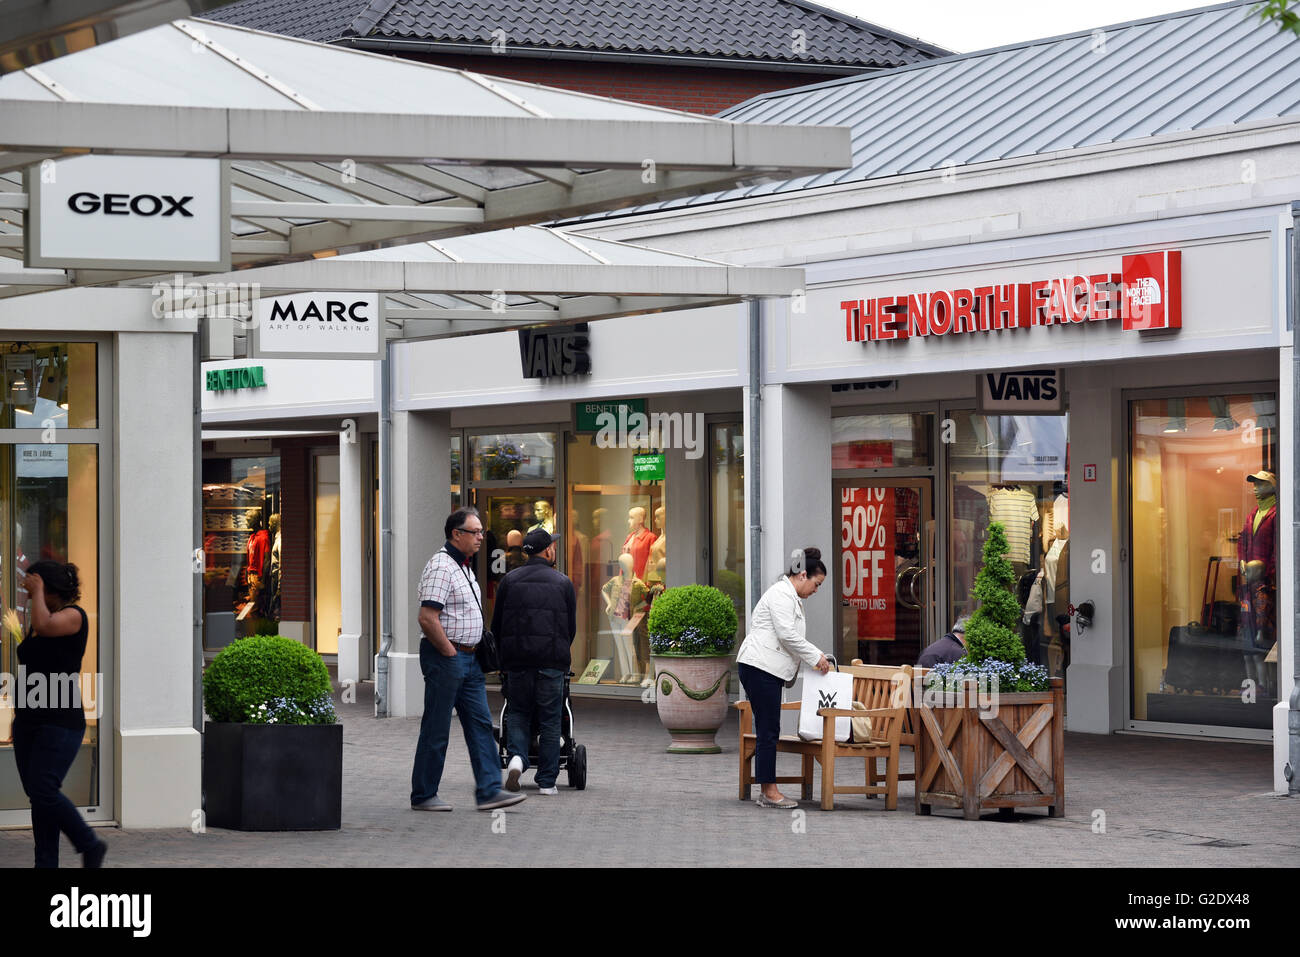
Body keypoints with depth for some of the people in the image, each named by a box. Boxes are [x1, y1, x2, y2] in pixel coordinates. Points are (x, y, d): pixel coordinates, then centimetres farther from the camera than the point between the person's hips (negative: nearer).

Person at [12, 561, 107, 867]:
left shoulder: (73, 615, -8)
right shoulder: (38, 622, 16)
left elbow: (45, 627, -31)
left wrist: (37, 592, -15)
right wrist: (19, 717, 20)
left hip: (61, 723, -8)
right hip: (29, 721, 8)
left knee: (44, 792, -16)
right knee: (37, 796, 5)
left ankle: (90, 846, 0)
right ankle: (46, 864, 7)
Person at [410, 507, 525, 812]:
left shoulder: (464, 566, 16)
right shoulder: (441, 567, -16)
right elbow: (427, 618, -23)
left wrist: (471, 652, 17)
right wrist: (450, 652, -16)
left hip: (468, 658, 10)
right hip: (445, 658, -10)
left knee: (480, 724, 4)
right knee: (436, 730, -2)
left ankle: (489, 790, 3)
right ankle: (423, 796, 5)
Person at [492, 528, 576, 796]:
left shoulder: (509, 581, 5)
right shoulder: (563, 583, 3)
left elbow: (496, 626, 9)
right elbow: (571, 627, 8)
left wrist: (503, 658, 20)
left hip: (517, 661, 1)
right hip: (552, 661, -1)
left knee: (518, 715, 14)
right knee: (549, 721, 5)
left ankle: (517, 757, -13)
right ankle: (547, 781, 6)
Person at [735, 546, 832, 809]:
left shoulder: (790, 597, 22)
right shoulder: (781, 595, -12)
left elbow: (790, 637, 28)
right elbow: (787, 635, -20)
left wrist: (816, 657, 17)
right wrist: (816, 657, -12)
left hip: (766, 669, 11)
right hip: (760, 667, -11)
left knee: (768, 731, 9)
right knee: (768, 731, -10)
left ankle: (767, 791, 10)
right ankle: (769, 792, -9)